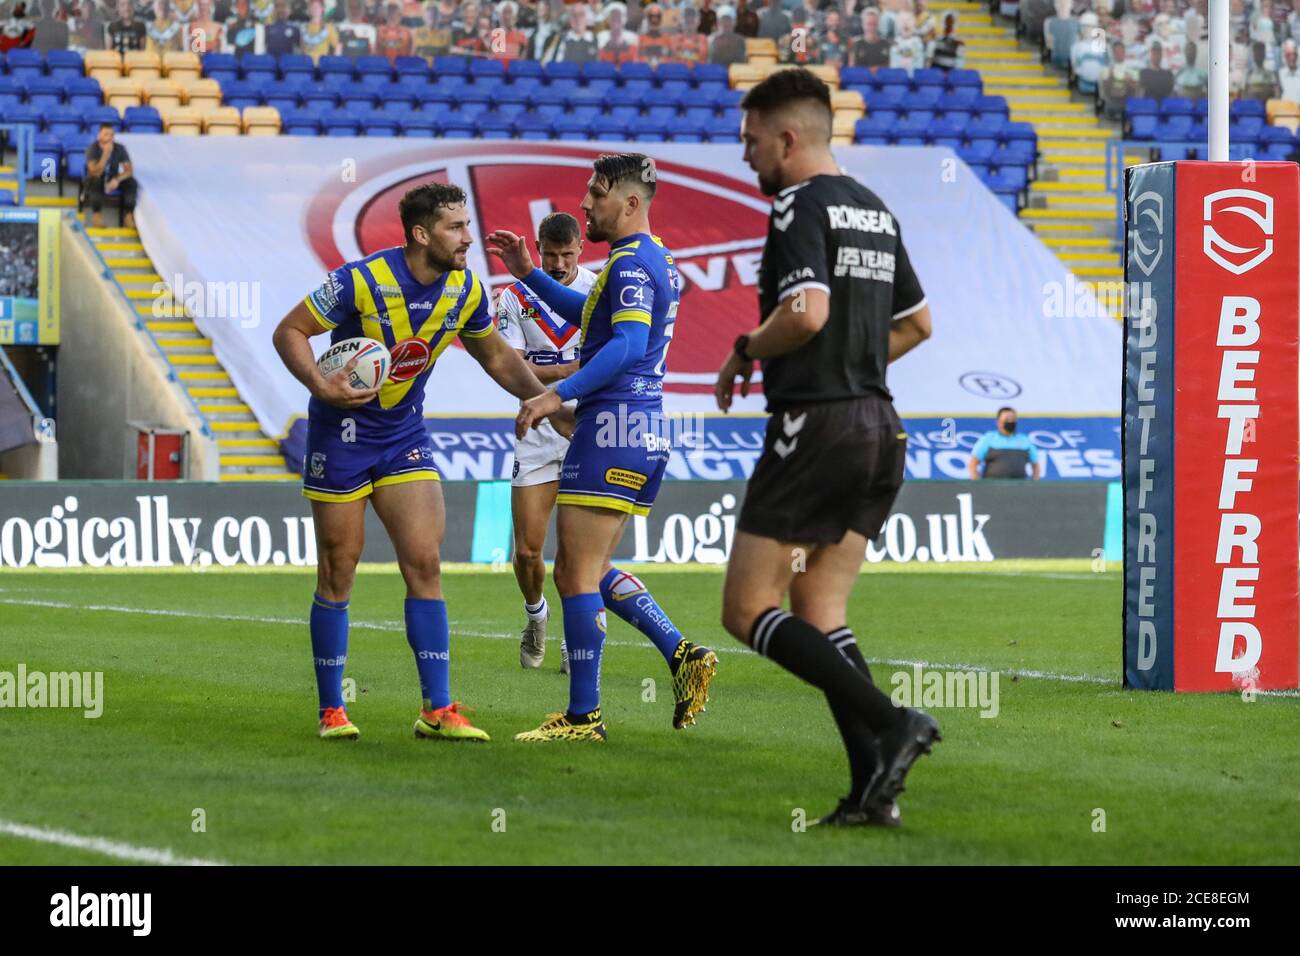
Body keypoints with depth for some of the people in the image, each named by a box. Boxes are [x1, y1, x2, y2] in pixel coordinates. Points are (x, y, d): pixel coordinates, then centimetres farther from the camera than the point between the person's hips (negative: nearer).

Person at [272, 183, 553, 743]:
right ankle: (331, 711, 12)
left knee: (424, 563, -6)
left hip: (405, 434, 4)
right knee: (337, 575, 1)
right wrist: (321, 386, -29)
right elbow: (289, 331, -14)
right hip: (342, 431, -4)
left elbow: (497, 357, 13)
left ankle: (437, 710, -5)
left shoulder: (466, 290, -5)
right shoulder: (362, 281, -21)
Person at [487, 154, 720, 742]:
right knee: (587, 572, 17)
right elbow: (587, 314, 35)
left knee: (577, 575, -6)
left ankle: (583, 716, -3)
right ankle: (683, 655, 9)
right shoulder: (655, 260, 19)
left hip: (612, 429, -10)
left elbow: (628, 342, -28)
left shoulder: (631, 264, -13)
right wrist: (527, 274, 28)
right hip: (644, 430, 10)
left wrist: (558, 395, -33)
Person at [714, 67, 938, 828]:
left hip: (815, 427, -9)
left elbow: (806, 311, -25)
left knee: (749, 610, -2)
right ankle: (874, 789, -2)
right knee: (822, 614, 10)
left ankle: (890, 721, -17)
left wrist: (746, 353, -8)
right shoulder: (876, 210, 16)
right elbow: (918, 321, 23)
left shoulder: (801, 206, -11)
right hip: (880, 429, 9)